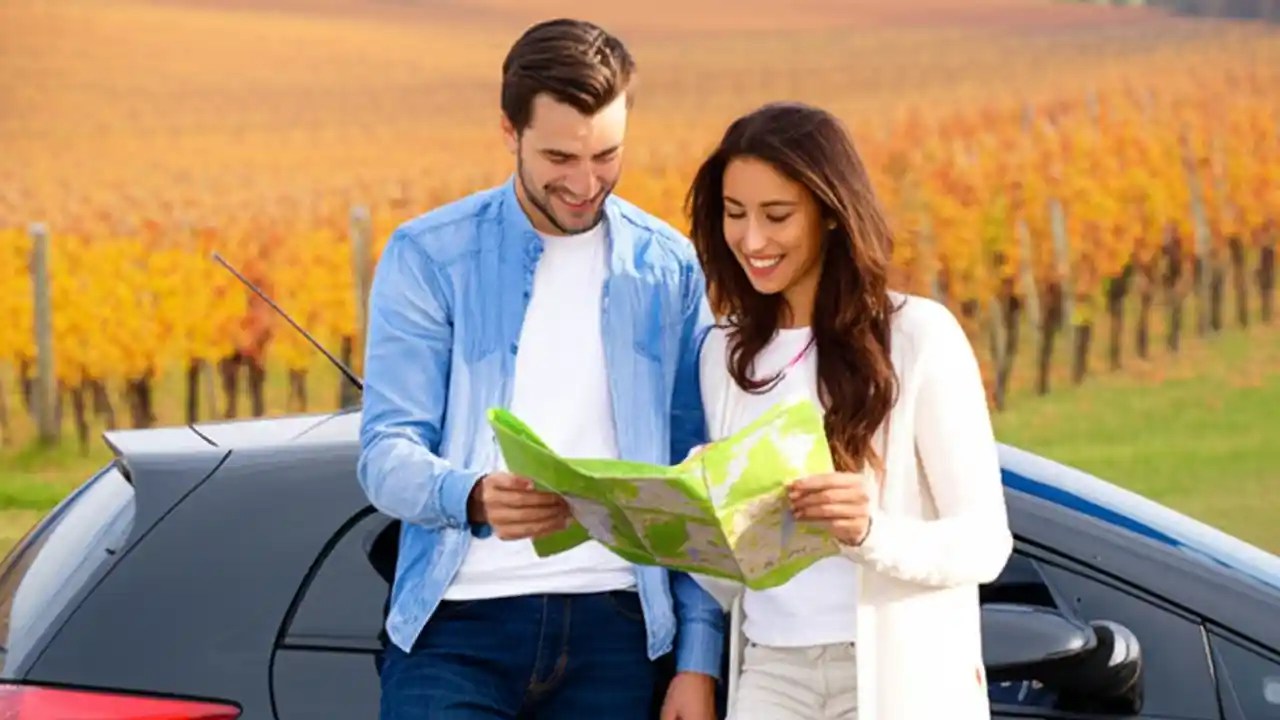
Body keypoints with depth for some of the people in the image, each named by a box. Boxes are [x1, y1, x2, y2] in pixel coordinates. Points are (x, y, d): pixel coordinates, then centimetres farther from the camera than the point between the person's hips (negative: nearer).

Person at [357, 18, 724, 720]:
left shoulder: (670, 269, 8)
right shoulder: (428, 256, 1)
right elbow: (386, 454, -6)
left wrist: (698, 658, 2)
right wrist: (474, 498, -28)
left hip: (613, 619, 2)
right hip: (460, 618, -2)